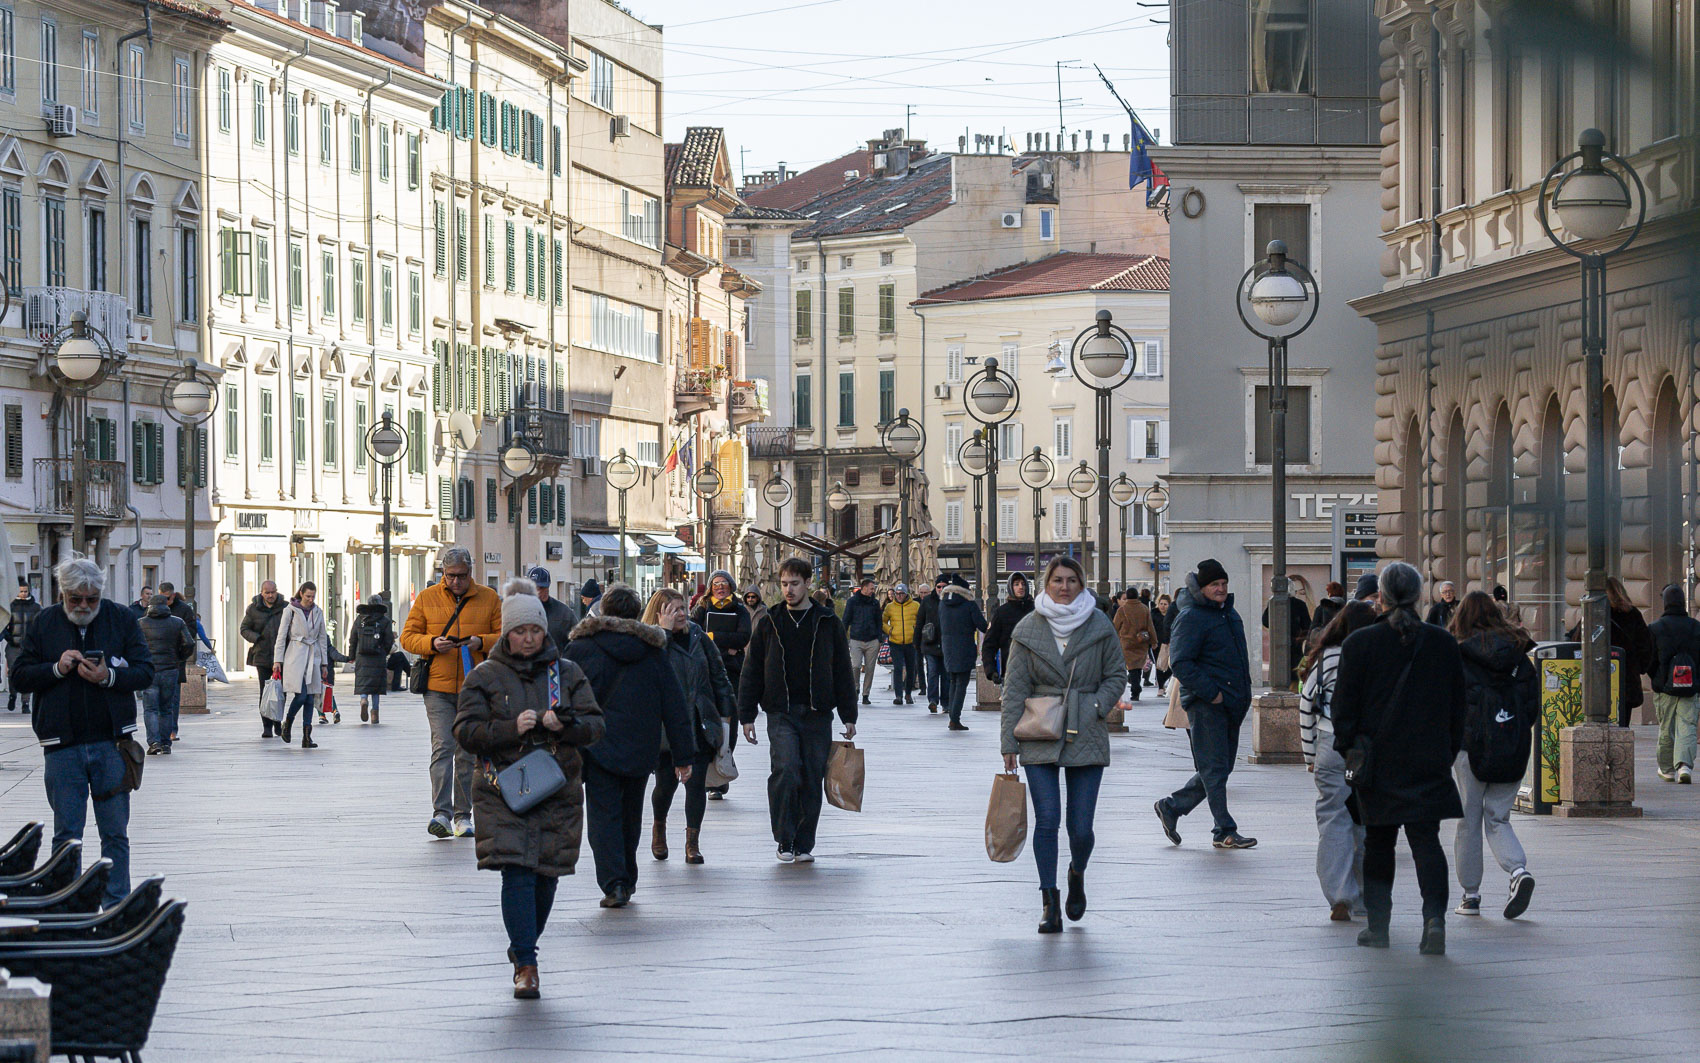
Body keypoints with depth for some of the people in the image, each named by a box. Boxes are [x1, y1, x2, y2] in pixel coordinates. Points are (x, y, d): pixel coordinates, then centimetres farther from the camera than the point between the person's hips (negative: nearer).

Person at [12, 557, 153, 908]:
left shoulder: (122, 619, 4)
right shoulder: (44, 624, 6)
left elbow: (145, 673, 1)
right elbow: (21, 678, 5)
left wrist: (109, 677, -16)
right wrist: (56, 669, -12)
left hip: (111, 743, 0)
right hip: (62, 746, 0)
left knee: (115, 833, 4)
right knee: (66, 835, 4)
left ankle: (117, 906, 12)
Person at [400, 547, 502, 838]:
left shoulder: (488, 599, 8)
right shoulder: (427, 598, 8)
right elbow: (408, 637, 8)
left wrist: (481, 642, -12)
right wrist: (432, 644, -11)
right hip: (438, 686, -1)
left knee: (468, 753, 7)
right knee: (442, 747, -13)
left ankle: (463, 815, 15)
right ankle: (441, 813, -19)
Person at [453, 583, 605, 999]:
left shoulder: (567, 673, 10)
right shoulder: (484, 677, 4)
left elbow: (594, 725, 5)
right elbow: (466, 731, -3)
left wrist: (563, 724, -17)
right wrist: (512, 729, -18)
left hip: (558, 791, 3)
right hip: (503, 791, -3)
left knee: (546, 874, 6)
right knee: (517, 872, -14)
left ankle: (523, 946, 30)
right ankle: (525, 965, -14)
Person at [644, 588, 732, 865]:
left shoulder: (698, 637, 9)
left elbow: (718, 674, 14)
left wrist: (725, 715, 11)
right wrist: (664, 631, -19)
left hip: (700, 725, 3)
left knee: (696, 783, -3)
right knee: (666, 783, 3)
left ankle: (693, 843, 4)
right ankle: (659, 829, 32)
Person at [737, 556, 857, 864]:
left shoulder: (828, 623, 7)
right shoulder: (770, 623, 7)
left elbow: (843, 672, 10)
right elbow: (752, 671, 10)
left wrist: (848, 717, 7)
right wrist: (747, 715, 5)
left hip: (817, 714, 1)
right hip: (781, 713, -1)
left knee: (812, 780, 1)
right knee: (785, 770, -18)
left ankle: (804, 844, 13)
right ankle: (784, 839, -7)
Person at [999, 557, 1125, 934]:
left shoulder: (1100, 626, 4)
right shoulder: (1028, 630, 4)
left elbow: (1116, 675, 11)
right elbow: (1015, 687, 4)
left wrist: (1096, 708, -6)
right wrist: (1009, 740, 0)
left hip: (1086, 736, 0)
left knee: (1080, 827, -2)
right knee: (1046, 820, -9)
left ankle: (1077, 874, 32)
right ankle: (1050, 905, -1)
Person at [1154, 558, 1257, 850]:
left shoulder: (1228, 613, 17)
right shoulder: (1191, 617, -11)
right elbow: (1180, 663, -17)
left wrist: (1243, 693, 19)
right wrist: (1211, 693, -21)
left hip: (1231, 704, 9)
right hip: (1205, 704, -9)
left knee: (1220, 768, 11)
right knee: (1215, 769, -5)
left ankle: (1171, 806, 24)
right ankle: (1224, 832, -2)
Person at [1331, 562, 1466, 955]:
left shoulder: (1359, 644, -6)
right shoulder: (1444, 644, 2)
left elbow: (1345, 708, -3)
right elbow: (1457, 709, 8)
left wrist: (1348, 753, 5)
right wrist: (1448, 754, 15)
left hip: (1378, 761, -1)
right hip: (1430, 762, 1)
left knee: (1378, 844, 11)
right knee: (1426, 840, 0)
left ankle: (1378, 923, 13)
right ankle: (1434, 916, -18)